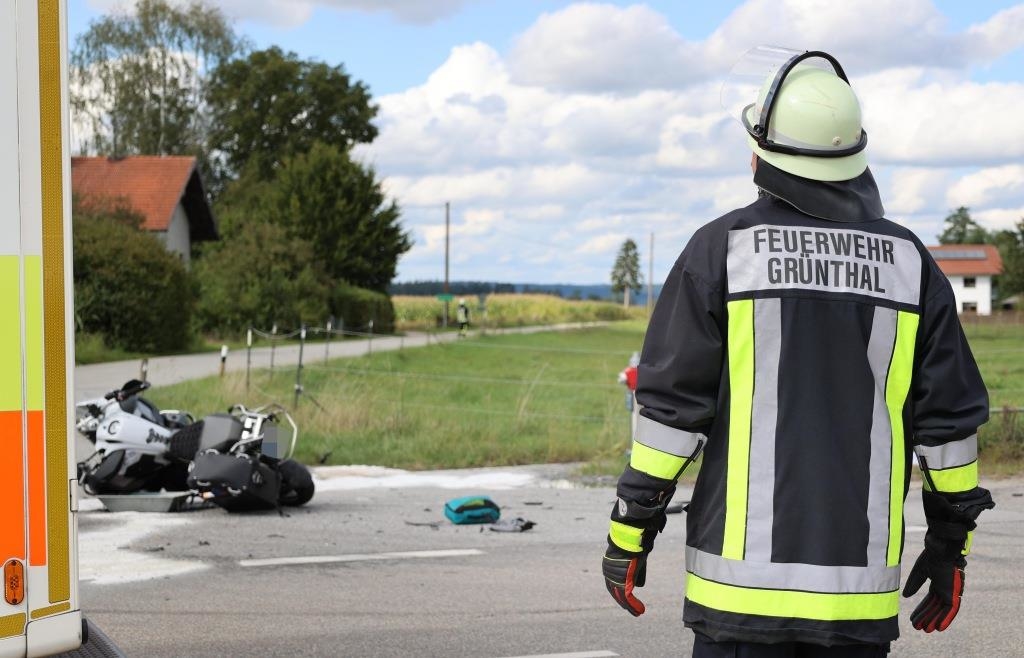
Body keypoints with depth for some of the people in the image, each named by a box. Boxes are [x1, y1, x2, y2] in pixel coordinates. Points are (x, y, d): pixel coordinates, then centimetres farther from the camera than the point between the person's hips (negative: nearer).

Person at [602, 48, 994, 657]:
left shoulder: (722, 248, -3)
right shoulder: (909, 259, 5)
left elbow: (672, 402, -6)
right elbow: (949, 416, 6)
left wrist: (629, 532, 1)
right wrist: (951, 543, 16)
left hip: (745, 577, -3)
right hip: (860, 582, 3)